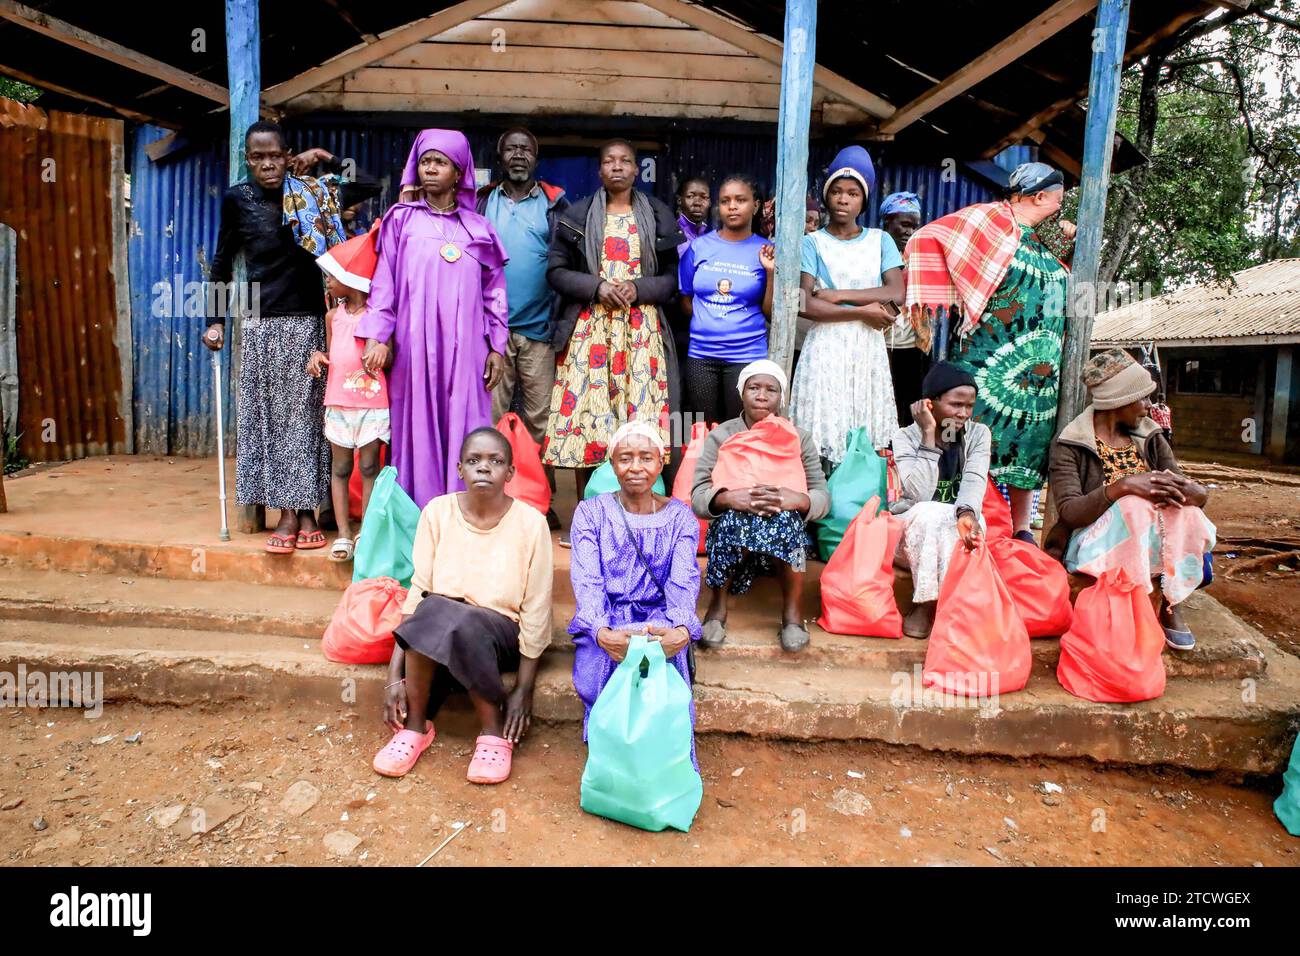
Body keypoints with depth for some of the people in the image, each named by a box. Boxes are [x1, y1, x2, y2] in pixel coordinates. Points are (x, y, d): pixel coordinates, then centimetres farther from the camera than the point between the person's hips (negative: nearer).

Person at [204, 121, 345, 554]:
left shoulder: (310, 194, 3)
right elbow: (222, 262, 10)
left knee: (305, 413, 1)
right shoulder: (237, 199, 4)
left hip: (306, 322, -1)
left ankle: (307, 511, 8)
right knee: (269, 416, 0)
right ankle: (287, 514, 6)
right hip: (261, 324, 1)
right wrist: (216, 320, 8)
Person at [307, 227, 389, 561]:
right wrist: (318, 357, -1)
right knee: (340, 467, 7)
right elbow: (331, 353, 18)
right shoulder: (333, 315, 10)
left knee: (369, 465, 2)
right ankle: (343, 532, 15)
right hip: (338, 403, 4)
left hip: (373, 403, -4)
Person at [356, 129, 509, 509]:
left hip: (464, 348, 1)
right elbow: (384, 281, 5)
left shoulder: (477, 228, 12)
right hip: (414, 346, -1)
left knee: (463, 434, -1)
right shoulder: (401, 219, 9)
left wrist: (497, 347, 6)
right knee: (417, 431, 0)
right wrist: (377, 336, -4)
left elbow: (494, 291, 11)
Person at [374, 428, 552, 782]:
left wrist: (523, 691, -12)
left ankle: (494, 731, -13)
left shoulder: (531, 523, -9)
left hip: (500, 634, -2)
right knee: (433, 610, -33)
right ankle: (414, 725, -13)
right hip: (438, 631, 2)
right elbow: (417, 593, -6)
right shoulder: (437, 512, -3)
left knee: (461, 623, -35)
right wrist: (395, 675, -13)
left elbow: (535, 614, -8)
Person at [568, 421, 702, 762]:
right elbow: (587, 581, -8)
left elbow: (684, 582, -7)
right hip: (604, 623, 0)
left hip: (660, 622, 0)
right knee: (596, 673, -33)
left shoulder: (680, 517, 7)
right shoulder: (591, 513, 5)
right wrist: (602, 632, -30)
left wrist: (682, 629, -31)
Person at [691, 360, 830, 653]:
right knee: (733, 518, -35)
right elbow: (698, 497, -10)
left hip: (784, 533, 1)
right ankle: (718, 605, -15)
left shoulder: (800, 438, 3)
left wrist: (795, 499, -29)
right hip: (732, 530, 0)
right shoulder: (720, 436, 0)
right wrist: (731, 498, -32)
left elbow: (823, 497, -5)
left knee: (786, 518, -34)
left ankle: (792, 610, -16)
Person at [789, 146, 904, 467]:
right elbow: (806, 306, -9)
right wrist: (863, 311, -9)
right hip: (826, 346, -2)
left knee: (865, 437, 3)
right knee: (824, 435, -5)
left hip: (869, 346, 3)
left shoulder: (880, 240, 10)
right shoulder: (813, 242, 3)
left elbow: (897, 293, -3)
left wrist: (837, 295, -9)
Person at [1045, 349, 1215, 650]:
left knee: (1185, 508, -23)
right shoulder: (1069, 446, -9)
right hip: (1092, 544, -5)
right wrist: (1122, 486, -34)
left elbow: (1201, 493, -2)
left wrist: (1181, 490, -27)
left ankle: (1171, 608, -15)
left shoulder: (1150, 438, 6)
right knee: (1135, 504, -32)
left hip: (1149, 543, 5)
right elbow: (1069, 512, -20)